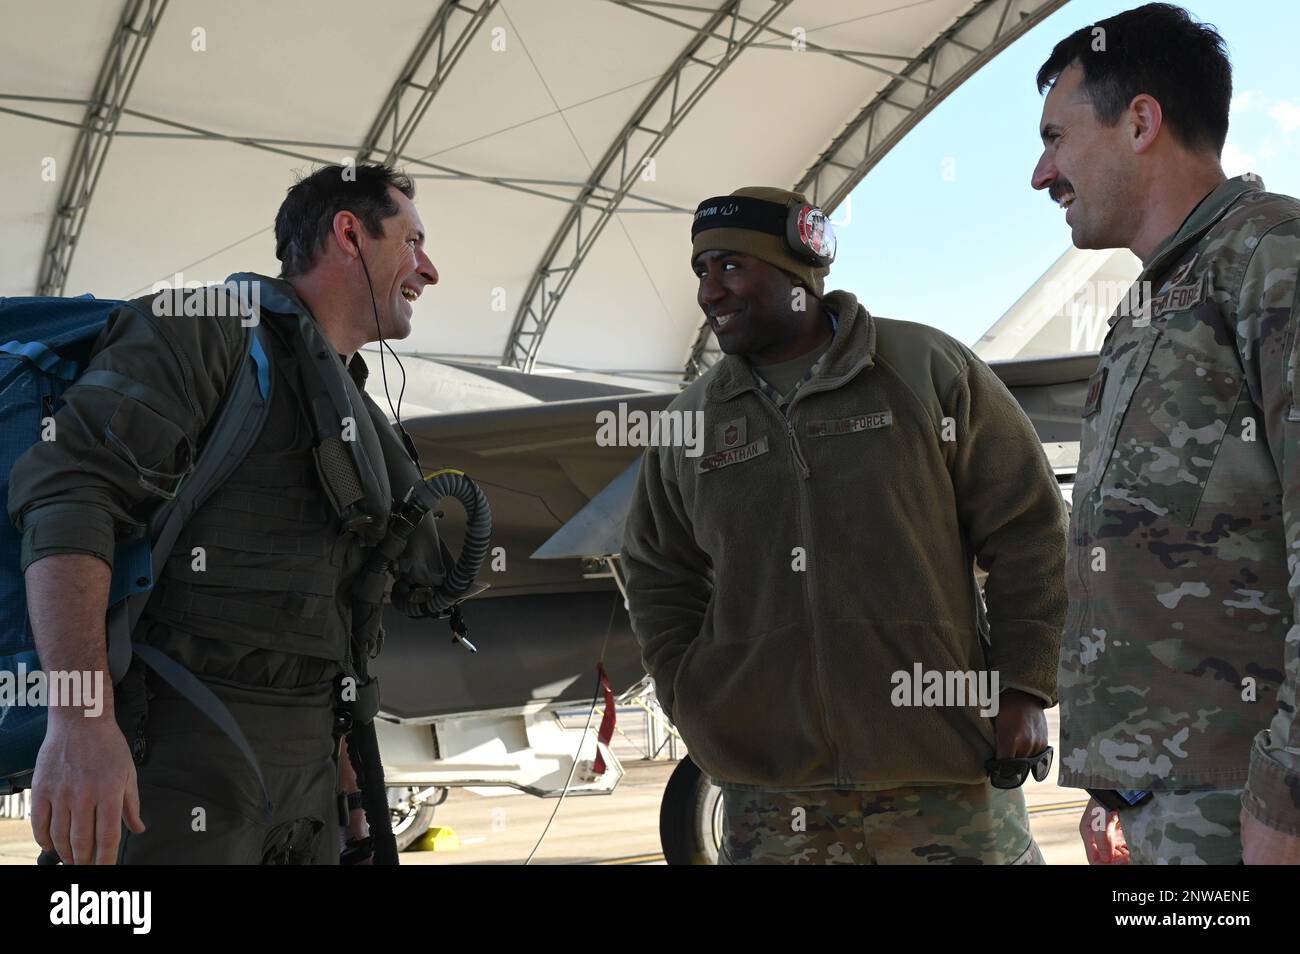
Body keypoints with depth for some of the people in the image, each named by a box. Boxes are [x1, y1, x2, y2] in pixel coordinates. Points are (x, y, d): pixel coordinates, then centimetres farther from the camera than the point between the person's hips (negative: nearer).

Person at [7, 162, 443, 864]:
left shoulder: (353, 413, 22)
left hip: (303, 759, 8)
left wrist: (345, 781, 19)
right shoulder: (214, 327, -3)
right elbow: (68, 488, -16)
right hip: (182, 744, -8)